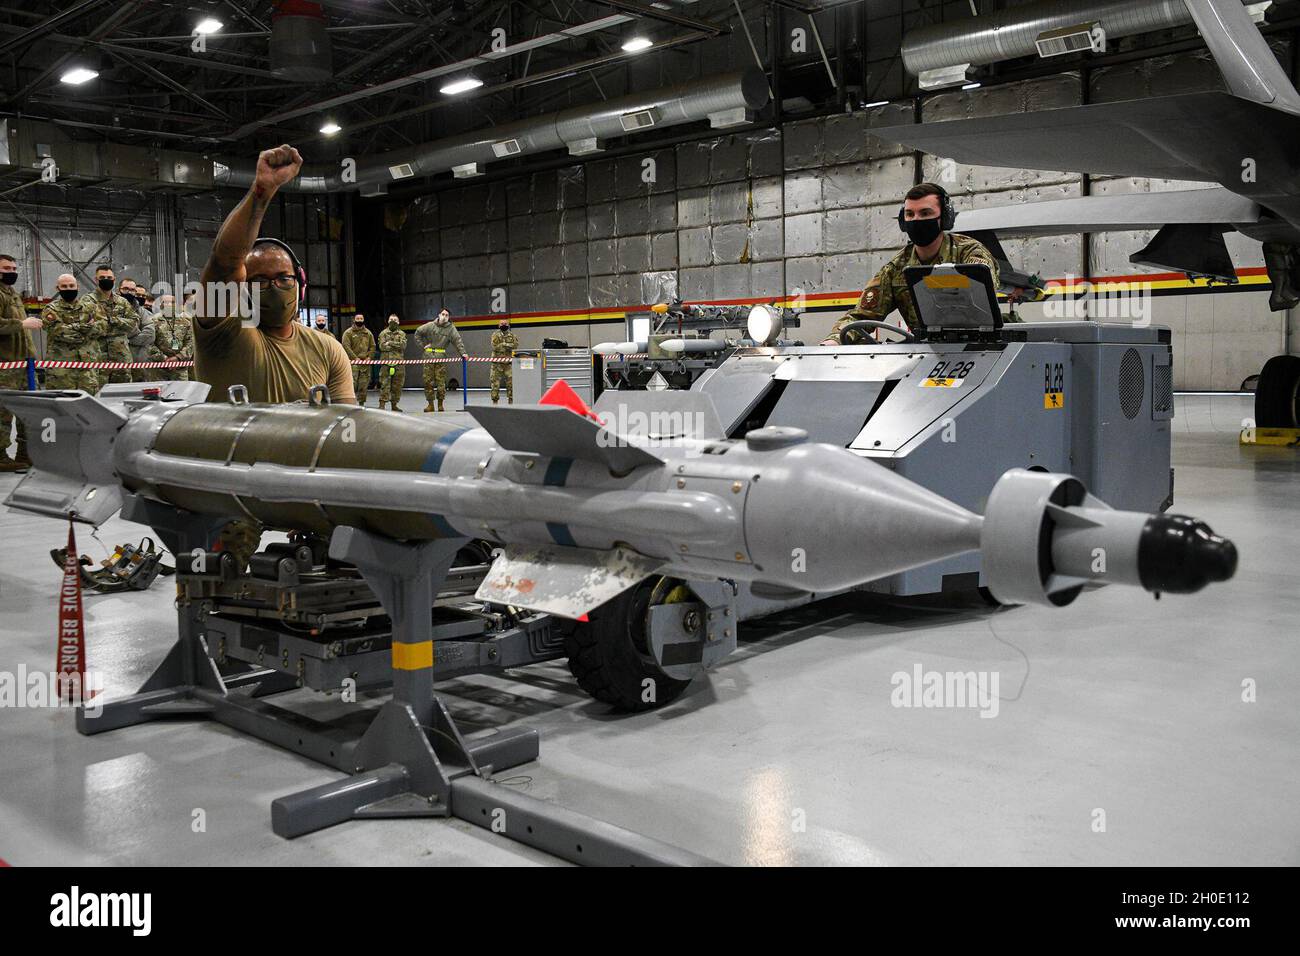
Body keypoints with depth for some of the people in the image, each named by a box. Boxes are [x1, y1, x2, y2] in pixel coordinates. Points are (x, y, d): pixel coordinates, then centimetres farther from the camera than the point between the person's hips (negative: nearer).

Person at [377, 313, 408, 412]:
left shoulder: (402, 334, 13)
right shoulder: (383, 333, 9)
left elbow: (403, 345, -6)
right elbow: (382, 346, -6)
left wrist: (390, 343, -10)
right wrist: (396, 346, -7)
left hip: (399, 363, 2)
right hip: (386, 362, -2)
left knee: (397, 385, 6)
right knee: (384, 384, -7)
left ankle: (394, 405, 14)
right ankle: (382, 404, -9)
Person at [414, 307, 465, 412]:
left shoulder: (451, 328, 2)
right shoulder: (430, 325, 5)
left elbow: (457, 341, -5)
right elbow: (418, 333, 16)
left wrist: (462, 352, -18)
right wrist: (423, 345, 7)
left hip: (441, 357, -1)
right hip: (429, 356, 1)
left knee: (441, 381, -3)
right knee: (428, 381, 1)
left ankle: (440, 404, 8)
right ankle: (430, 404, 8)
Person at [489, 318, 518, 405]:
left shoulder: (512, 335, 9)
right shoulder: (495, 335, 1)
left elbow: (515, 345, -6)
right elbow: (495, 346, -13)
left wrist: (503, 345, -14)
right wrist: (508, 345, -11)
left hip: (508, 362, 2)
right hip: (497, 362, -2)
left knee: (511, 382, -1)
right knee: (495, 382, -1)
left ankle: (510, 400, 7)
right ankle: (495, 401, 6)